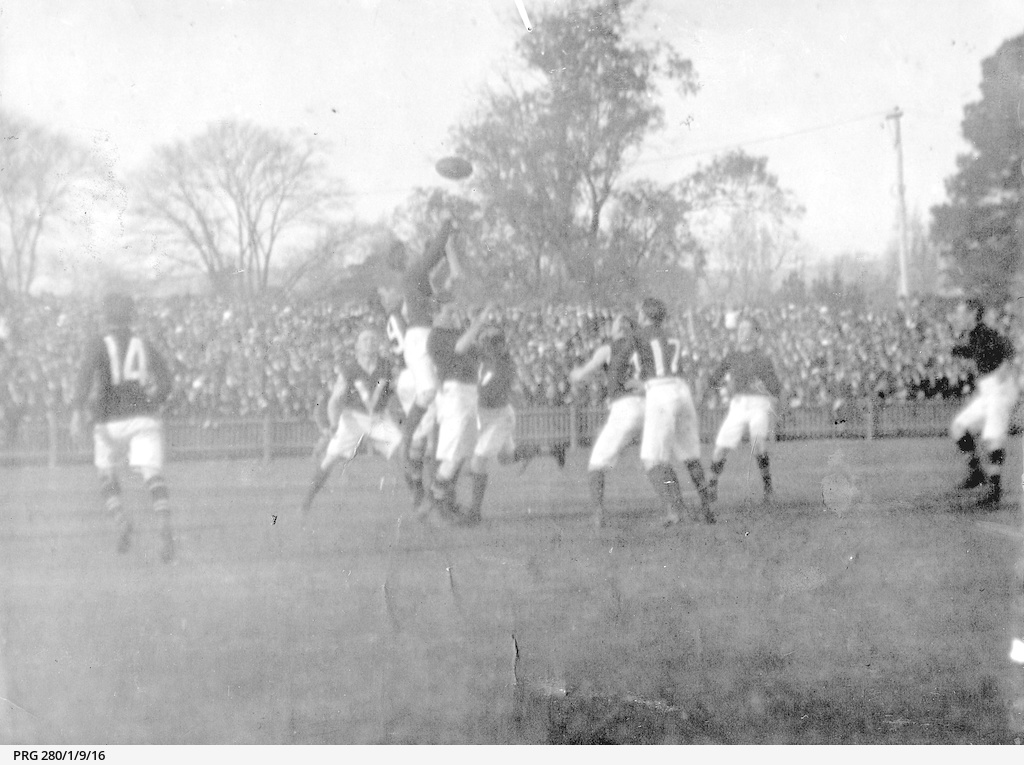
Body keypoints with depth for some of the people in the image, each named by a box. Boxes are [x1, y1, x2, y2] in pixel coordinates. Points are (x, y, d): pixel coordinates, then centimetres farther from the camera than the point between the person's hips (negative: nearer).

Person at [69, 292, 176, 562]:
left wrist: (76, 414, -20)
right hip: (144, 419, 1)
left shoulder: (99, 344, 4)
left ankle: (120, 518, -6)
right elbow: (166, 381, 10)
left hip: (110, 421, -1)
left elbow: (86, 375, -12)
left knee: (107, 476, 19)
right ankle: (165, 525, -34)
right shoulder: (144, 344, 14)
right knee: (153, 477, -10)